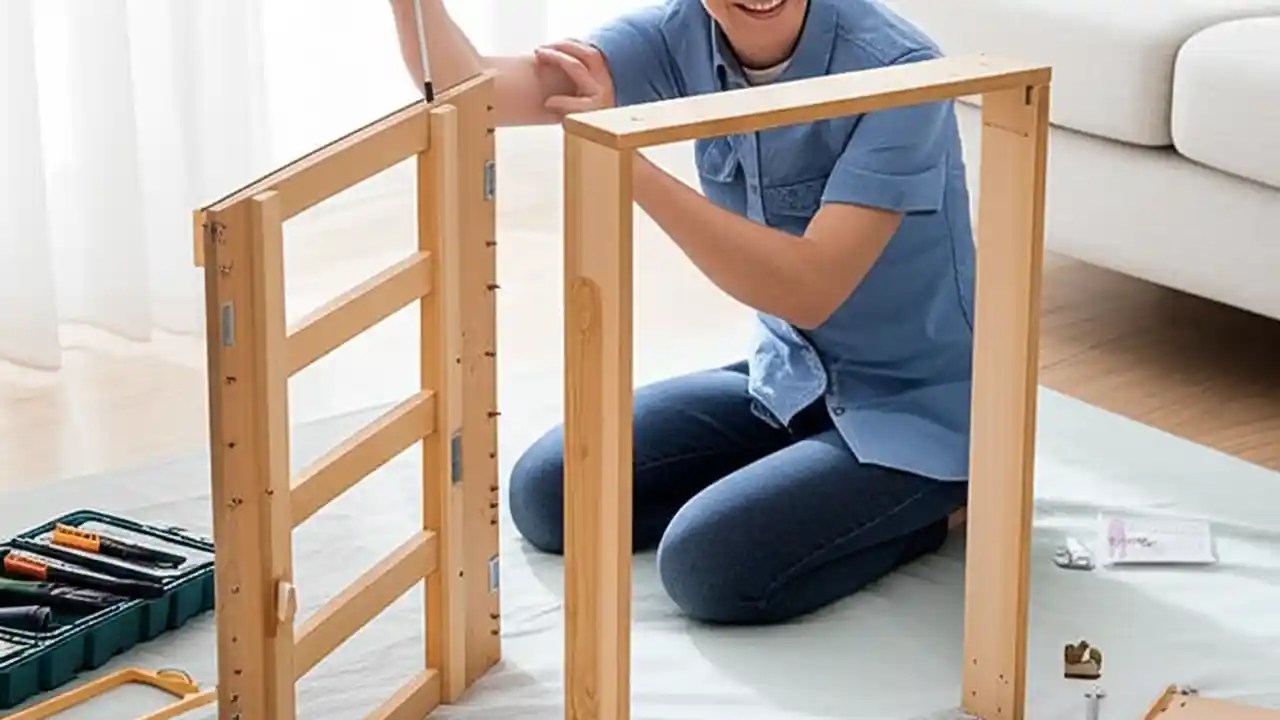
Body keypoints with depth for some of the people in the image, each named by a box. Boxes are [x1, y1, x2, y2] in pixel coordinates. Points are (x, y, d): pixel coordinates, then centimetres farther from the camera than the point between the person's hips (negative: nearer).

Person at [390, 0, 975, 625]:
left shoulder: (897, 69, -26)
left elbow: (810, 290, -34)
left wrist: (627, 160, -36)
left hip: (913, 409, -6)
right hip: (788, 377, 6)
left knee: (710, 563, -24)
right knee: (549, 493, 1)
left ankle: (936, 503, 1)